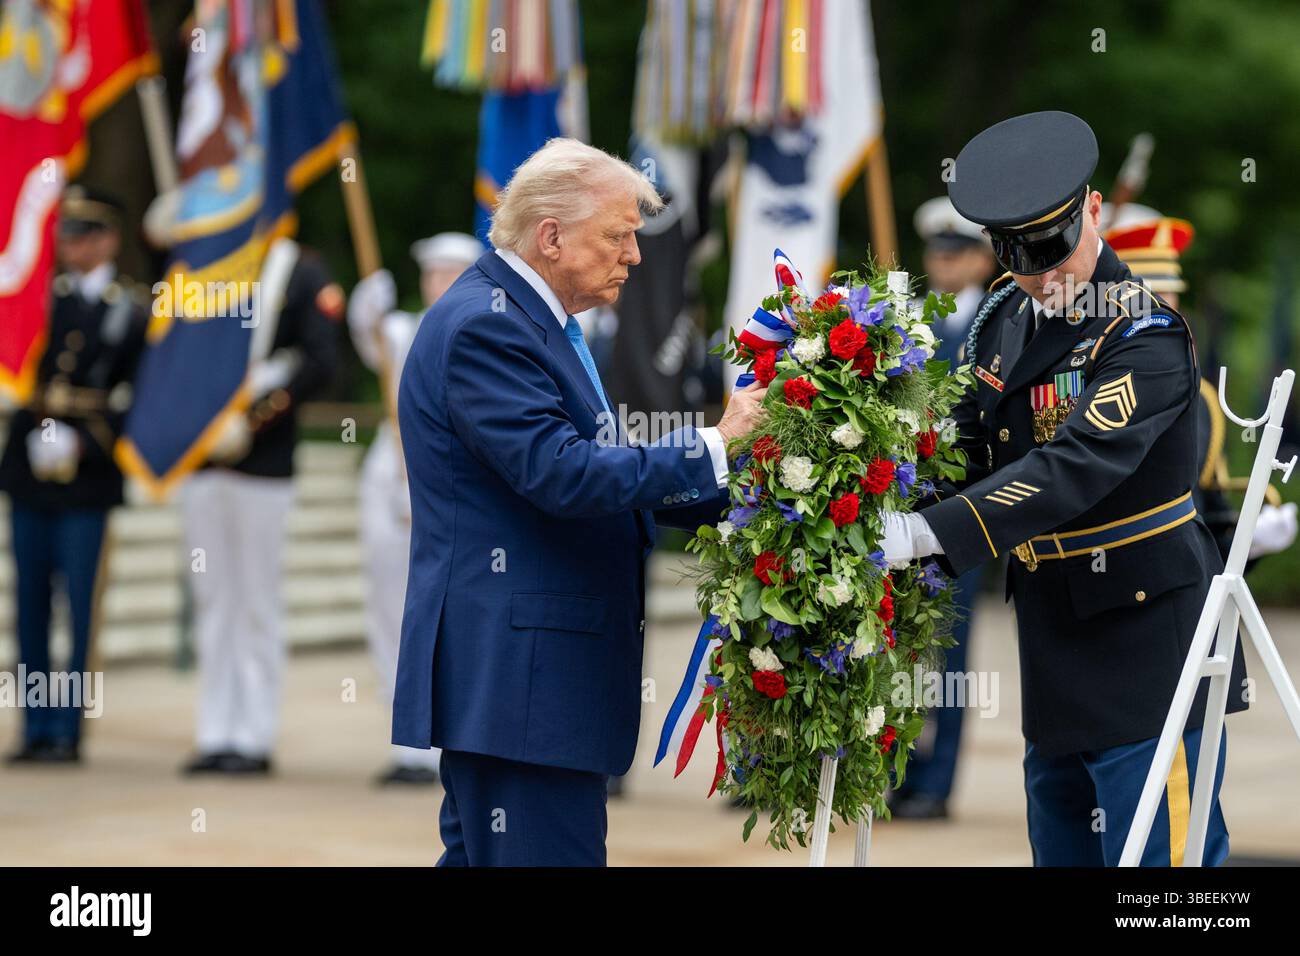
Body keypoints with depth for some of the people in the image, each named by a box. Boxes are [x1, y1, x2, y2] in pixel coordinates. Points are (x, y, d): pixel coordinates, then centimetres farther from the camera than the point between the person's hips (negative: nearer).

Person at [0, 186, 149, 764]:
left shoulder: (132, 309, 0)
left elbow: (136, 394, -4)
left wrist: (85, 444, -14)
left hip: (87, 478, -3)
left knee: (80, 608, -2)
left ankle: (67, 732, 4)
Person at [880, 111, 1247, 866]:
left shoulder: (1146, 339, -18)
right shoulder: (1006, 313, 5)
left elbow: (1071, 471, -30)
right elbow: (975, 444, 11)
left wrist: (924, 533, -37)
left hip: (1146, 654, -8)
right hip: (1056, 654, 8)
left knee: (1152, 856, -7)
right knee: (1061, 852, 15)